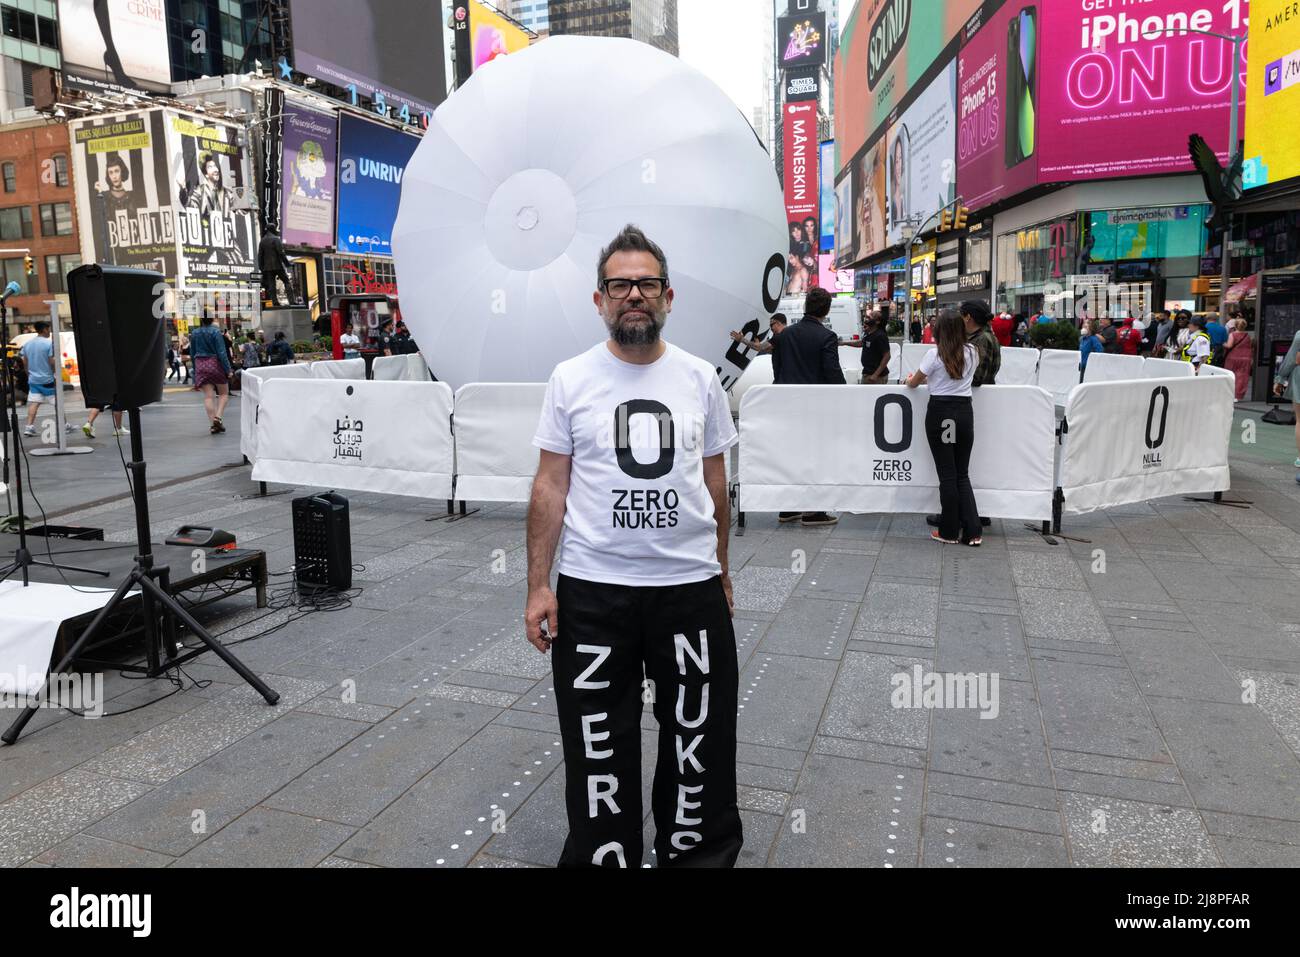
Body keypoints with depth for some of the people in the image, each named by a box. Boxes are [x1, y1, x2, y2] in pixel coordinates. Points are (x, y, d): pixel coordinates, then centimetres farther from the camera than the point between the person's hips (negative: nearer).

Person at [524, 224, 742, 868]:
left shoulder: (699, 378, 3)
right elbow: (550, 486, -2)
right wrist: (538, 585, -6)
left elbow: (715, 479, 11)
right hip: (592, 589, -1)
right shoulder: (571, 379, -2)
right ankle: (602, 853, 33)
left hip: (691, 584, 2)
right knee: (597, 743, 11)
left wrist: (719, 565, 13)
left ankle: (696, 849, 38)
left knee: (700, 736, 15)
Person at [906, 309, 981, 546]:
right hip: (964, 412, 4)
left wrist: (911, 379, 26)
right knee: (962, 474, 12)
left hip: (940, 412, -4)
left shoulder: (935, 354, -10)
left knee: (947, 475, 3)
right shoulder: (972, 353, 3)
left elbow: (913, 382, 2)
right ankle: (972, 531, 8)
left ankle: (949, 532, 10)